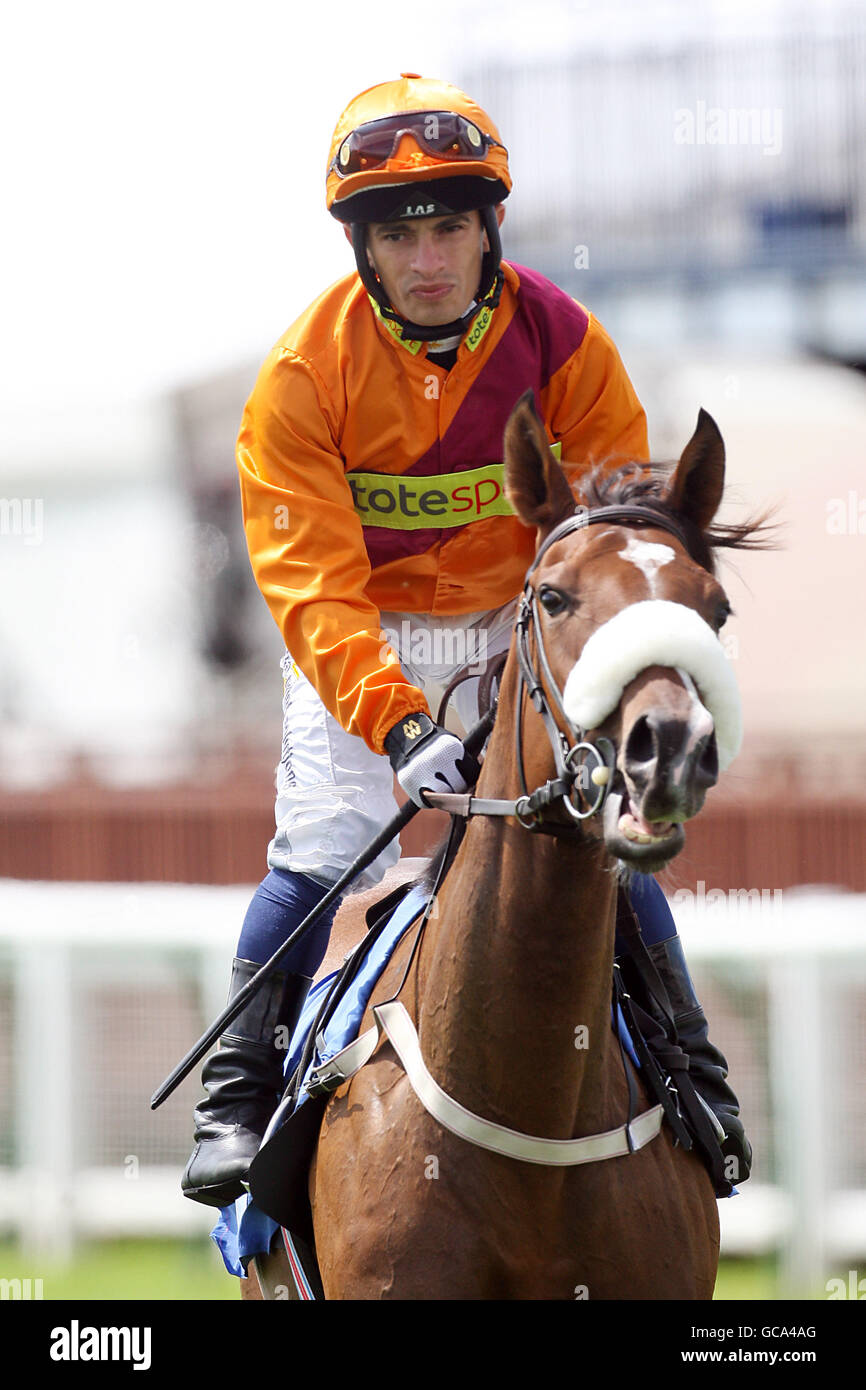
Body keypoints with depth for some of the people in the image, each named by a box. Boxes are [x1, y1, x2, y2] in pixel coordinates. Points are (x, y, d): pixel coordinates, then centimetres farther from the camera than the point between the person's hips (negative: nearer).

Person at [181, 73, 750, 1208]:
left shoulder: (564, 345, -16)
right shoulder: (304, 377, -21)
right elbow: (314, 589, -26)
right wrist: (397, 726, -40)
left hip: (521, 623, 1)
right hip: (363, 637, -1)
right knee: (322, 849, -16)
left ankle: (690, 1074, 8)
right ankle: (236, 1093, -2)